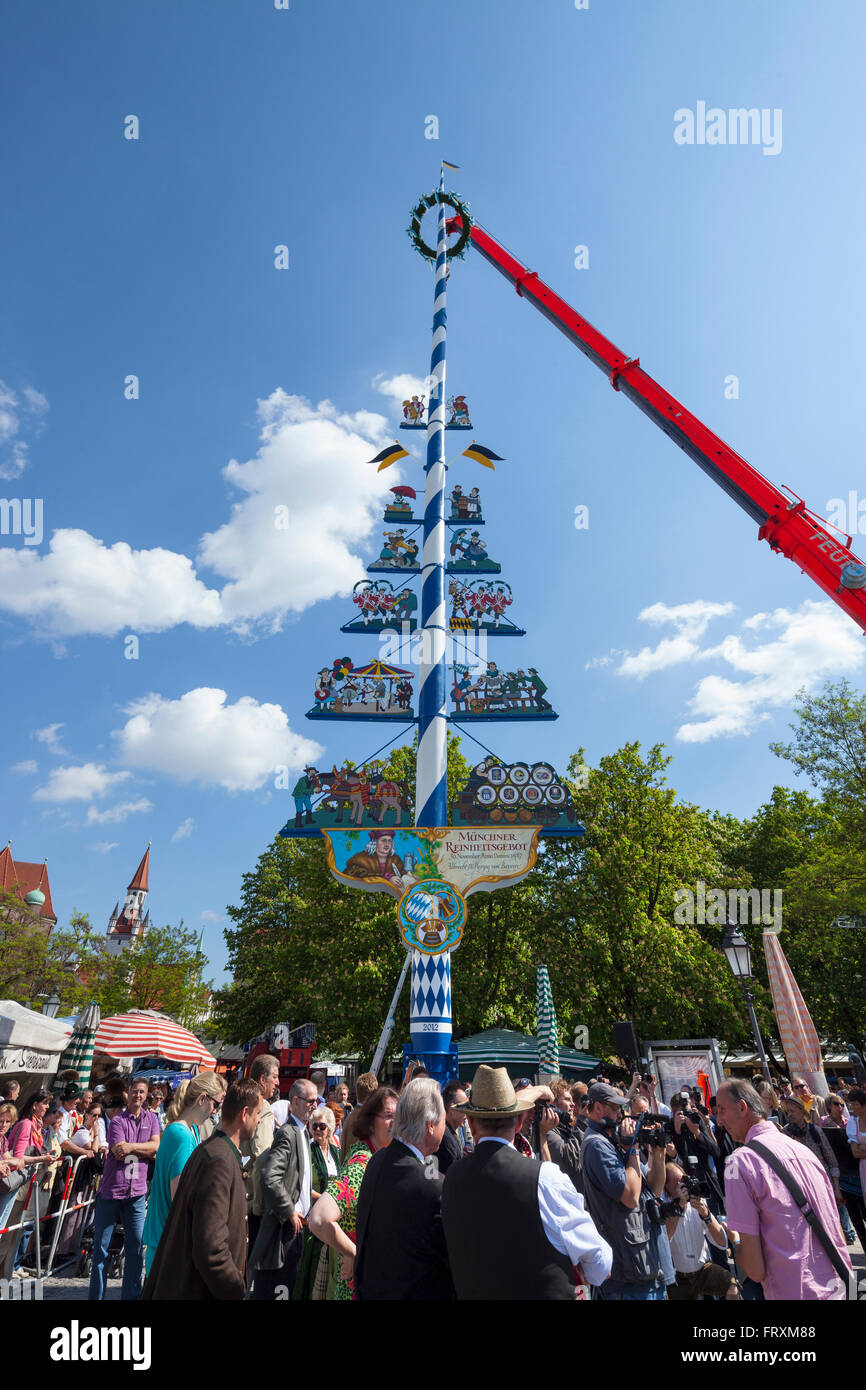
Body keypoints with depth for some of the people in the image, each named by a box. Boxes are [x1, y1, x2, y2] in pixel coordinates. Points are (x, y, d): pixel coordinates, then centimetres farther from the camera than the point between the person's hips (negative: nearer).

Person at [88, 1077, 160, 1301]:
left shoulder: (151, 1118, 8)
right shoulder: (118, 1121, -5)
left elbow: (156, 1145, -4)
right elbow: (120, 1152, -15)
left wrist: (132, 1147, -15)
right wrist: (146, 1150, -9)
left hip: (137, 1191, 3)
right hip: (111, 1190, -3)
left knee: (135, 1247, 6)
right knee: (101, 1246, 6)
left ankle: (132, 1294, 17)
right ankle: (96, 1295, 19)